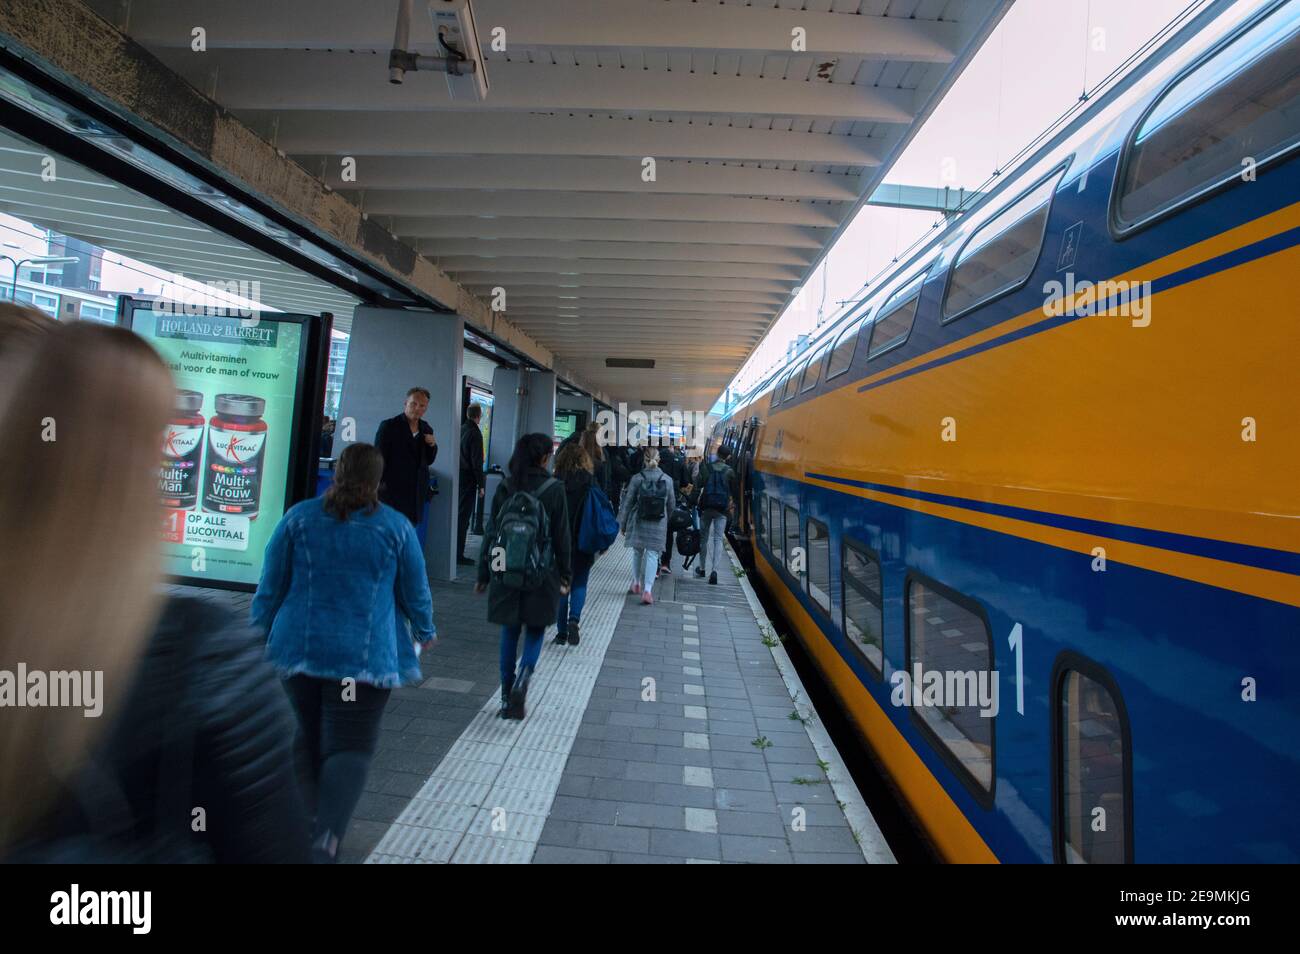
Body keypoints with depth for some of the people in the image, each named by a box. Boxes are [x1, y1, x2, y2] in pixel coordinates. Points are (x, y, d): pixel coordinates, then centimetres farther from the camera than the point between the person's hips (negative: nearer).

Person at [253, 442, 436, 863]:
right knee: (351, 747, 1)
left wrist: (257, 637, 17)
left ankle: (306, 826, 30)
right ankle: (325, 839, -14)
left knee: (308, 737, 18)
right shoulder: (396, 527, -1)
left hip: (299, 649, 3)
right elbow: (415, 592, 7)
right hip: (366, 655, -2)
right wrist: (424, 631, 25)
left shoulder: (298, 517, 2)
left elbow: (270, 587, 5)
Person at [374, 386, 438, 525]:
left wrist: (432, 445, -2)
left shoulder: (426, 429, 10)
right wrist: (379, 487, -8)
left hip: (416, 494, 5)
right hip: (392, 492, -5)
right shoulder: (389, 426, -6)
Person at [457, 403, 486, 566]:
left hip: (457, 477, 7)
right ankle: (458, 555, 0)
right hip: (468, 479, -7)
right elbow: (477, 462, -15)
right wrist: (481, 484, -10)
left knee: (457, 515, 15)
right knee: (463, 517, -3)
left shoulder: (460, 429, 8)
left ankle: (454, 552, 21)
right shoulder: (475, 433, -13)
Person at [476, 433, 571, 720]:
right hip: (541, 574, -2)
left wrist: (483, 574, 9)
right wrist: (565, 575, 5)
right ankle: (522, 681, -10)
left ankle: (507, 698, 19)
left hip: (505, 572, 2)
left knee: (510, 632, 14)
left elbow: (490, 532, 2)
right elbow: (562, 536, -4)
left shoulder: (505, 487, -1)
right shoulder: (554, 489, -7)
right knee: (535, 630, 13)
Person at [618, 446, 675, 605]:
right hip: (658, 525, 0)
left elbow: (627, 502, -2)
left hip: (638, 522, 0)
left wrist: (622, 523, 8)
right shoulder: (667, 479, -3)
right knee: (652, 555, 1)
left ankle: (636, 584, 31)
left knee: (637, 552, 18)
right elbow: (672, 504, 7)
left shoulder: (637, 478, -7)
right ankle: (647, 590, -7)